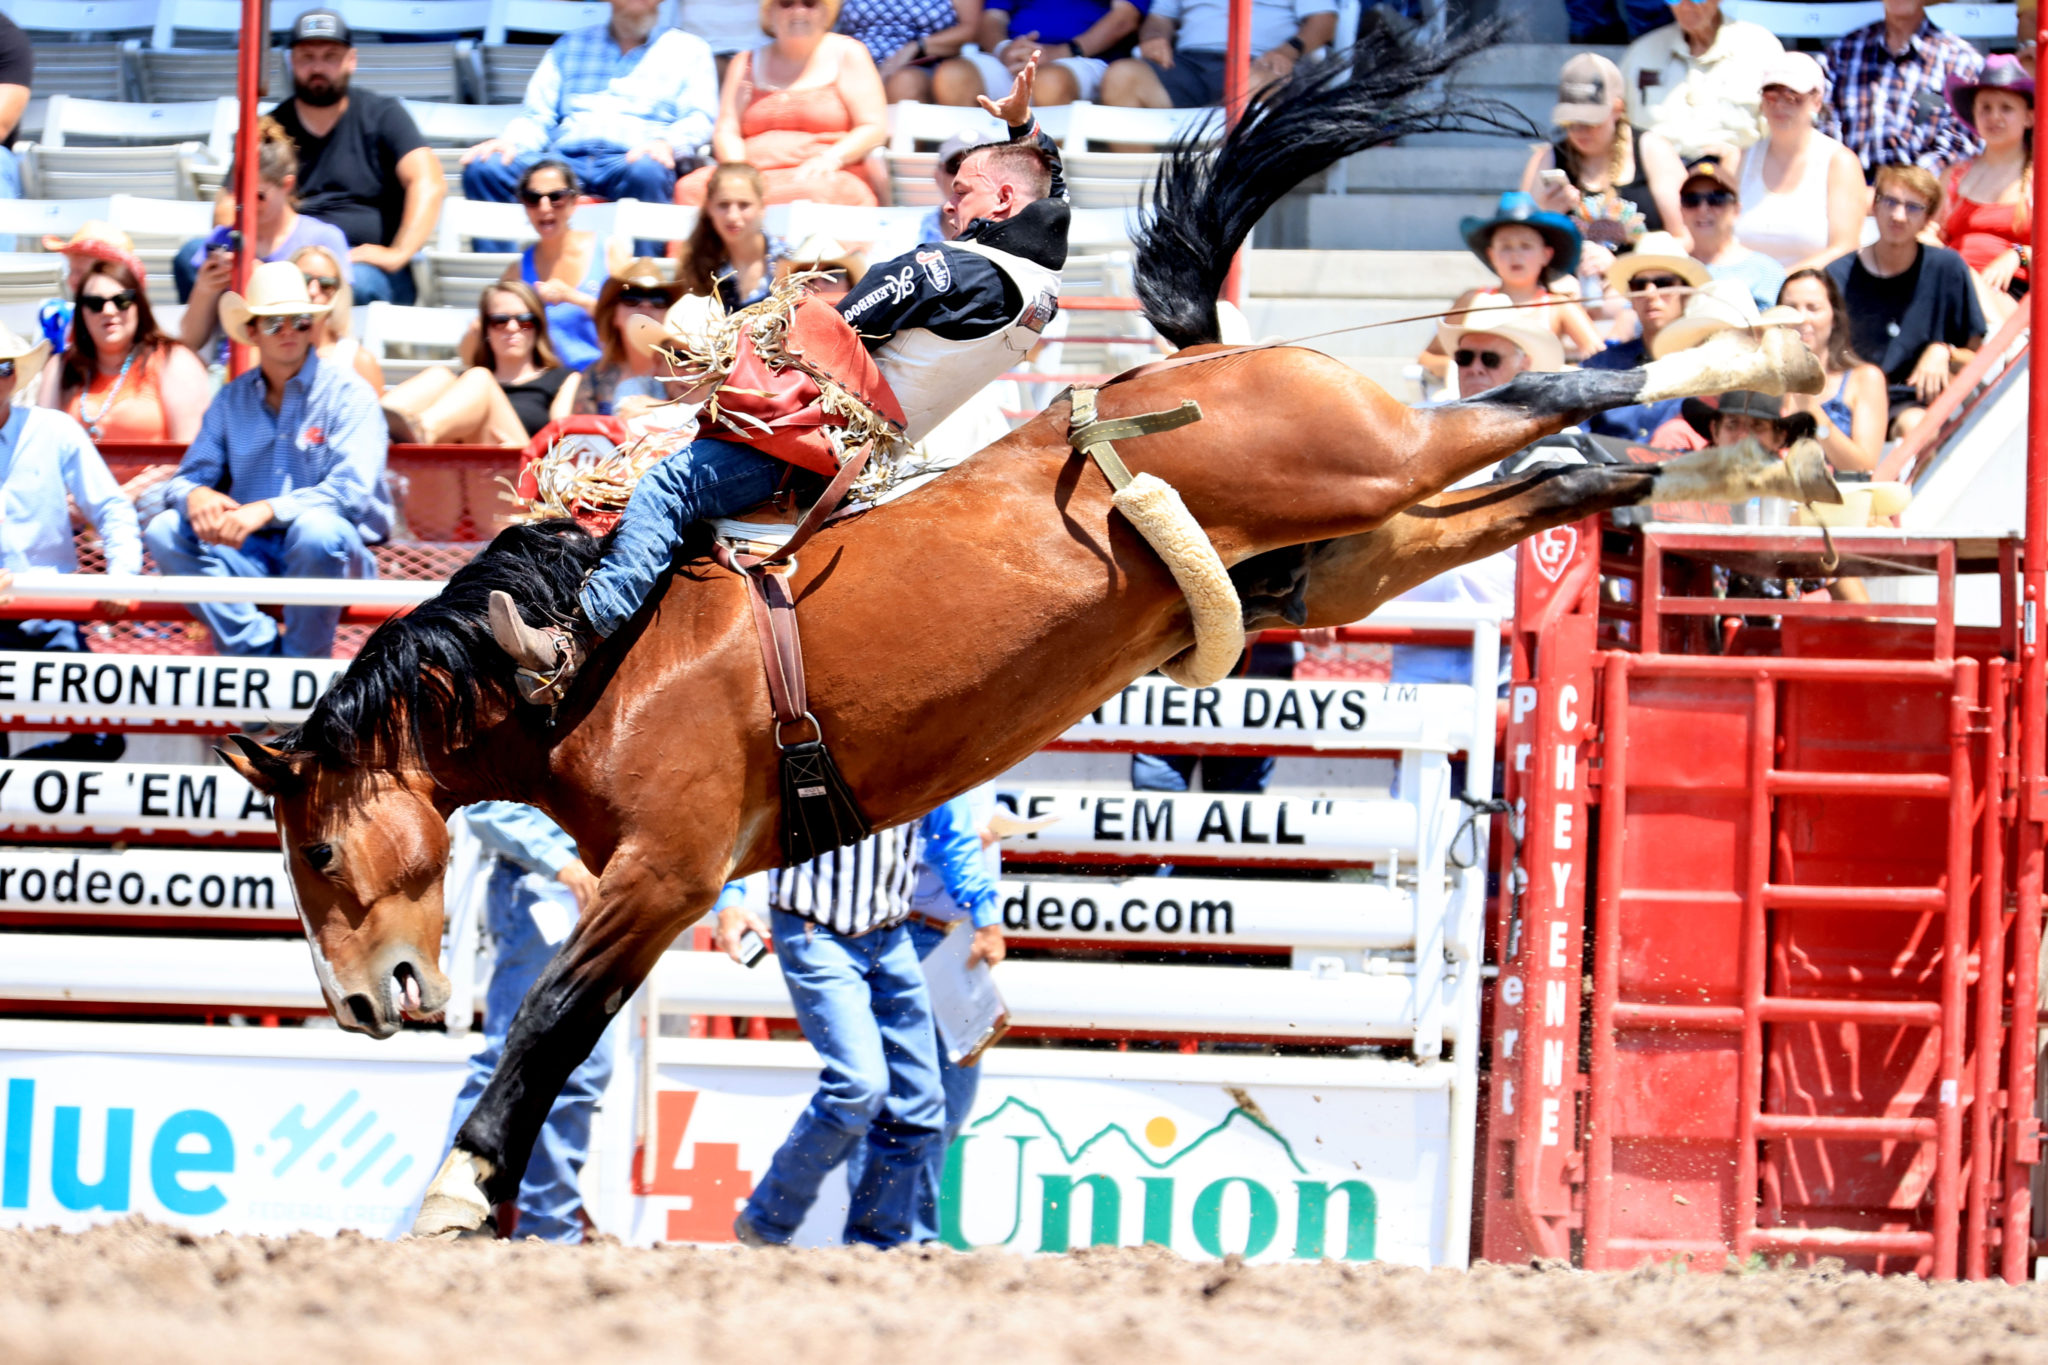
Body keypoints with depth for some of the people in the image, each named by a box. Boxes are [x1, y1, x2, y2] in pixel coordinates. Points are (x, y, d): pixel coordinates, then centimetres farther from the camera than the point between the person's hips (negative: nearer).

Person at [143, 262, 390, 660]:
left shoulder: (348, 394, -3)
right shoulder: (232, 399, 12)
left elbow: (351, 491, -16)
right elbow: (189, 475, 11)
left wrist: (268, 509, -29)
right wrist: (196, 495, -17)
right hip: (252, 554, 4)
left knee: (317, 529, -37)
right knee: (164, 530, -18)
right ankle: (260, 651, -24)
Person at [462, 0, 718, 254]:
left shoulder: (687, 50, 18)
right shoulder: (570, 45, 26)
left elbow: (699, 119, 5)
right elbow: (537, 117, 21)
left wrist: (667, 144, -18)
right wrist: (508, 143, -3)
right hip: (566, 158, 3)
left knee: (645, 171, -41)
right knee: (482, 168, -25)